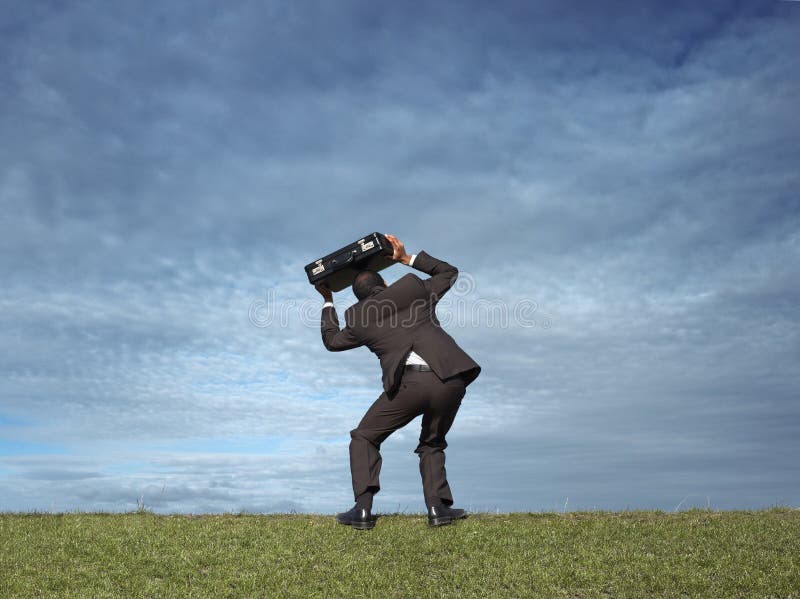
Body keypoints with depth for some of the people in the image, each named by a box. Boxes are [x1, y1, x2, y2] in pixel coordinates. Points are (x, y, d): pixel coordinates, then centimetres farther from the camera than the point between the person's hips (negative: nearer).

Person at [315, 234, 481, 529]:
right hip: (450, 380, 2)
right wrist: (407, 259, 37)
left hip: (409, 382, -2)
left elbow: (331, 340, 37)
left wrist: (328, 301, 47)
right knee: (432, 444, 26)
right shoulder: (413, 286, 16)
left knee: (364, 438, 19)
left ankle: (363, 508, 6)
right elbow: (449, 272, 35)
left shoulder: (357, 317, 17)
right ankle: (438, 507, 9)